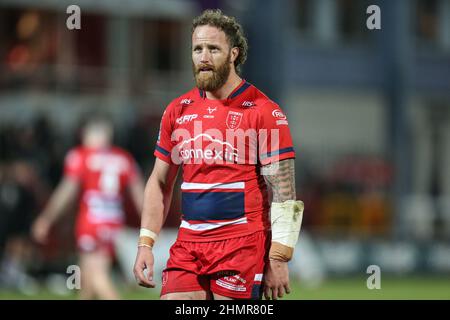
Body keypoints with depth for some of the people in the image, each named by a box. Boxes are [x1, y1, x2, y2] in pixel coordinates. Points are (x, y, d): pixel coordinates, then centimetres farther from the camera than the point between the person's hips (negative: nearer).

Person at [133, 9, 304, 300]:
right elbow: (160, 183, 17)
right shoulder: (178, 110, 11)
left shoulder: (263, 111, -5)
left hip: (241, 245, -5)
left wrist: (278, 259, -13)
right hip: (188, 243, 5)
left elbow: (283, 192, -7)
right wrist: (145, 244, 7)